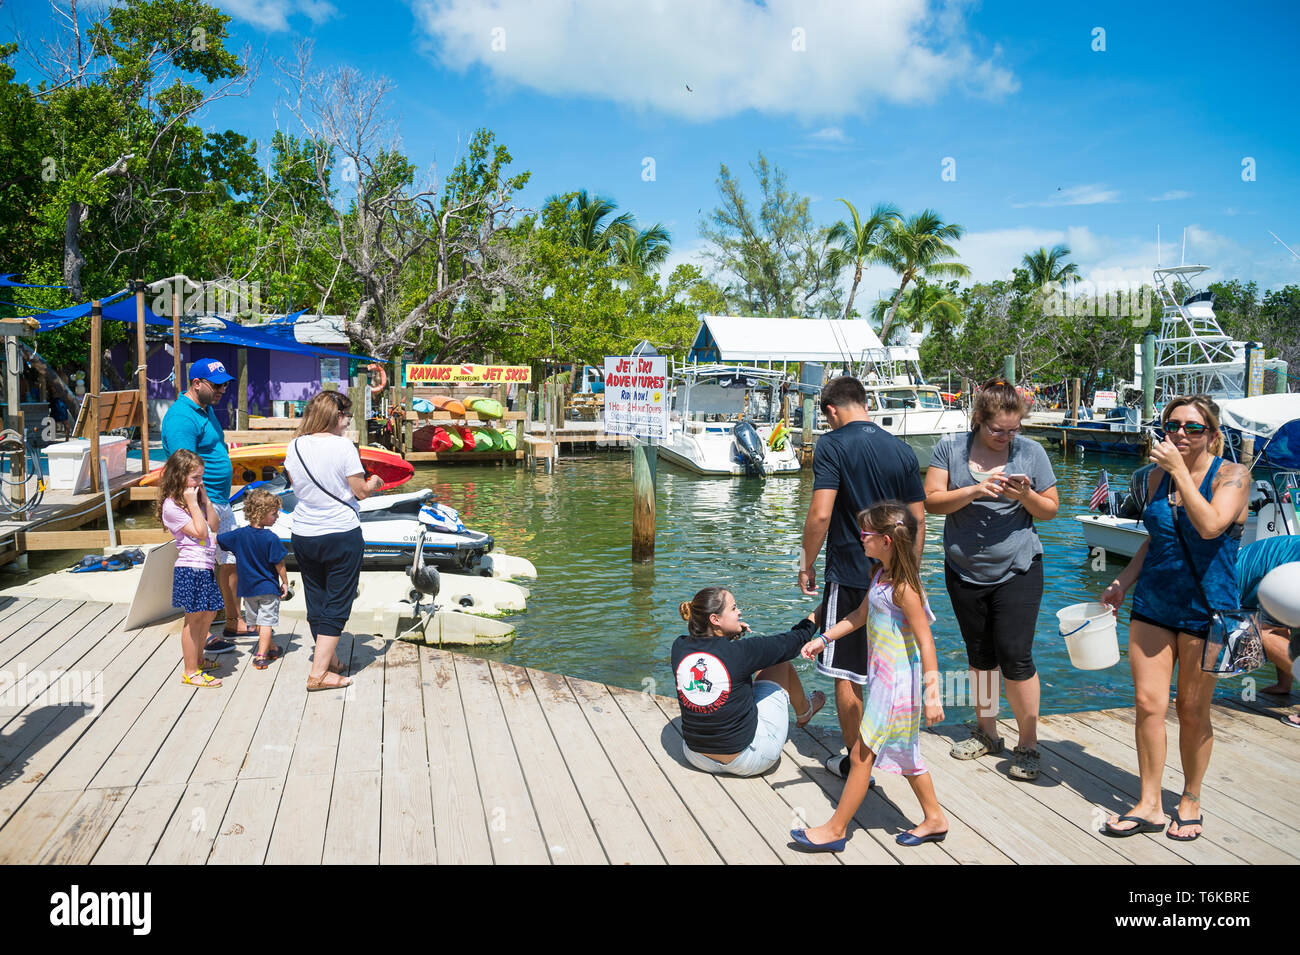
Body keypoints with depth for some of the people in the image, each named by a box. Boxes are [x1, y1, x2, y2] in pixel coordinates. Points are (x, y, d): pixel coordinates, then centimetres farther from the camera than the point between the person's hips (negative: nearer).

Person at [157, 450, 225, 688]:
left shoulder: (193, 498, 14)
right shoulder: (171, 505, -14)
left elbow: (213, 524, 12)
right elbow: (200, 531, -19)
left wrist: (205, 498, 6)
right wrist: (193, 504, -17)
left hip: (205, 566, 9)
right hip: (190, 568, -9)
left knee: (208, 614, 20)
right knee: (193, 618, -4)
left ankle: (198, 658, 36)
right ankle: (190, 672, 4)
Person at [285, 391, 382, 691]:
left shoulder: (295, 447, 0)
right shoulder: (343, 446, -14)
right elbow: (361, 491, -10)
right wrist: (374, 483, 10)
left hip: (304, 537, 6)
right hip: (342, 535, -5)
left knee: (316, 602, 18)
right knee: (336, 606, 4)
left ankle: (329, 660, 33)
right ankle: (319, 673, 2)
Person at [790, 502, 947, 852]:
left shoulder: (904, 588, -22)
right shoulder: (880, 575, 5)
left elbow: (925, 641, -22)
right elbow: (860, 615, 19)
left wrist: (932, 692, -24)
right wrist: (822, 639, 18)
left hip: (898, 683, -9)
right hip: (884, 677, 9)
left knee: (861, 755, 0)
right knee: (904, 753, 20)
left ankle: (836, 829, 13)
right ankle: (934, 819, 35)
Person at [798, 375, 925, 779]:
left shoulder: (832, 445, -10)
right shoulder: (903, 450, 5)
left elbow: (820, 514, -19)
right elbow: (917, 521, 8)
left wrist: (806, 565, -6)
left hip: (850, 575, -5)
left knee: (846, 673, 6)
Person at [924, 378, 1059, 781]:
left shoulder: (1031, 451, -1)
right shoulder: (951, 448, -1)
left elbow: (1050, 510, 3)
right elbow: (932, 501, -7)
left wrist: (1026, 497, -17)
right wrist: (974, 491, -21)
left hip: (1017, 570, -2)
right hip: (964, 570, 2)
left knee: (1015, 656, -6)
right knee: (980, 654, 14)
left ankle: (1028, 743, 9)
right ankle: (986, 730, 31)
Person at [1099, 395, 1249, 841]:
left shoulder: (1232, 474, -8)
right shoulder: (1158, 476, 7)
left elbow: (1210, 525, -26)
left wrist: (1179, 469, -23)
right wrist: (1122, 583, 9)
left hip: (1205, 610, -4)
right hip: (1153, 604, 4)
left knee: (1193, 711, 7)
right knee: (1148, 704, 1)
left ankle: (1191, 801, 26)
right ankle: (1149, 805, 12)